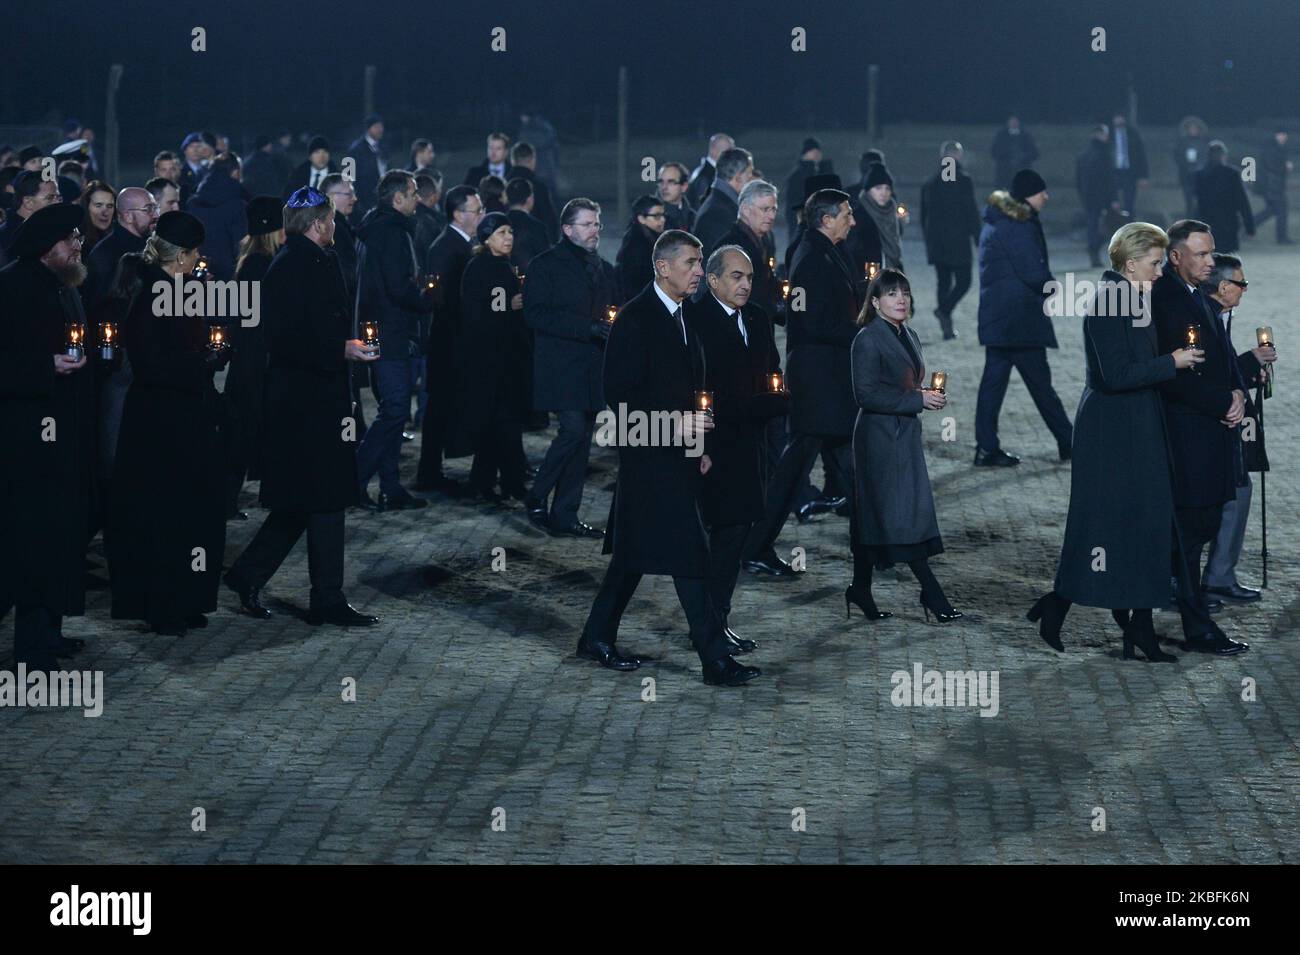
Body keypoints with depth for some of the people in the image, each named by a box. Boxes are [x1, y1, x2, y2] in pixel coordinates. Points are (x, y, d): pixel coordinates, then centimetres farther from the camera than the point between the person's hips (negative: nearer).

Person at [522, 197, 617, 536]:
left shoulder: (605, 269, 18)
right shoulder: (546, 265, -4)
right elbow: (535, 314, -14)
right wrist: (587, 327, -19)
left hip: (593, 368, 7)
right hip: (561, 367, -7)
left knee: (581, 440, 6)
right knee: (574, 429, -18)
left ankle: (565, 516, 11)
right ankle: (537, 497, -1)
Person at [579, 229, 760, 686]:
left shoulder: (684, 318, 13)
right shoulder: (635, 318, -14)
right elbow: (619, 393, -17)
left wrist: (700, 443, 15)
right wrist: (674, 424, -20)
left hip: (680, 452, 9)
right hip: (651, 455, -9)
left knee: (634, 553, 14)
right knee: (689, 554, -10)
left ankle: (597, 637, 24)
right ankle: (715, 658, -9)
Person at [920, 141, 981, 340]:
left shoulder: (929, 184, 8)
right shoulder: (964, 181, -9)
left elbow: (924, 216, 13)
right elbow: (972, 212, -10)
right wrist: (978, 239, -2)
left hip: (936, 242, 5)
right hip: (958, 241, -5)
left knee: (943, 282, 11)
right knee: (963, 281, 2)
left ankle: (948, 329, 9)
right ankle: (944, 310, -23)